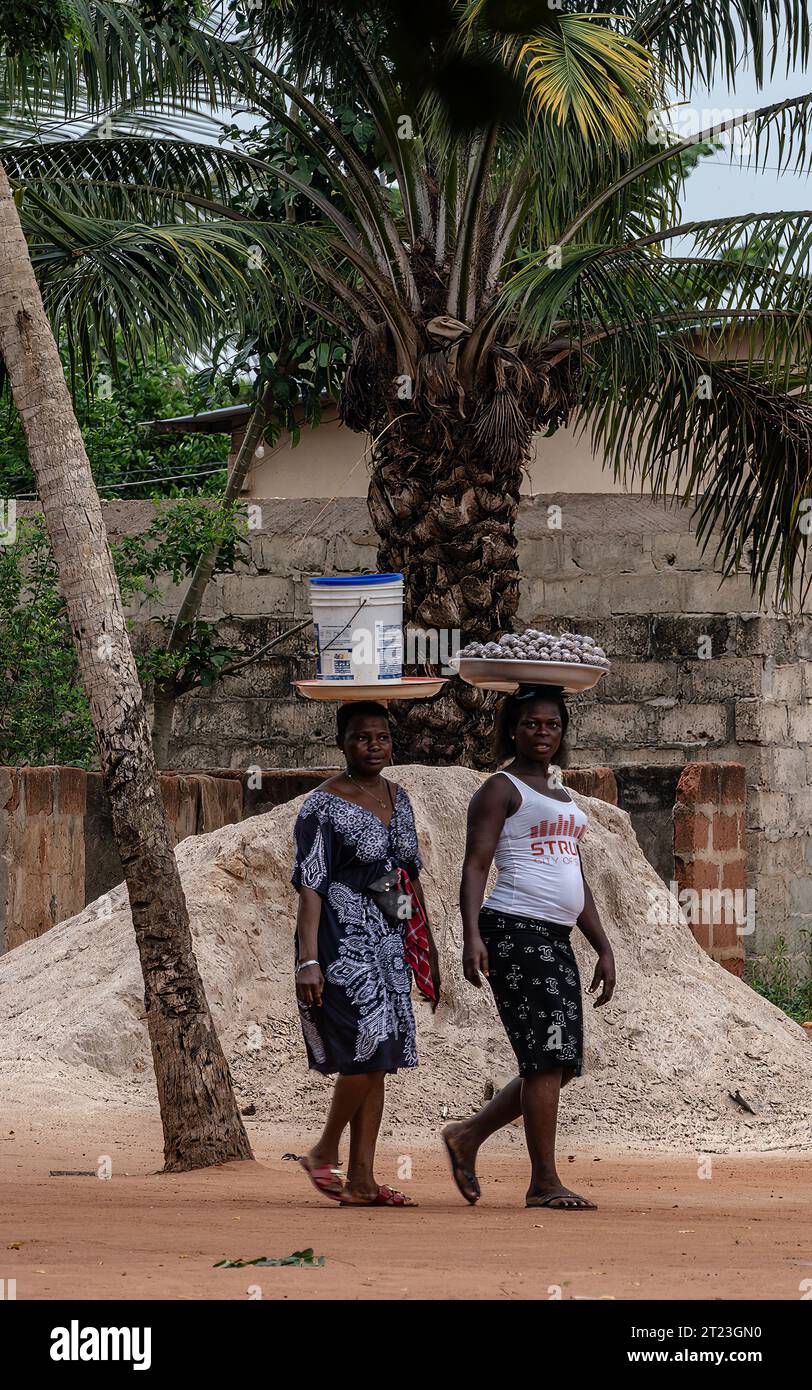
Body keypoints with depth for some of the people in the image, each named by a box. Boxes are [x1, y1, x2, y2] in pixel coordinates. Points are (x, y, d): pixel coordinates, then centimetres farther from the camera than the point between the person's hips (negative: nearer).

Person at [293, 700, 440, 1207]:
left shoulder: (397, 798, 13)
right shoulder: (324, 805, -8)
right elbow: (310, 886, -13)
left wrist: (427, 946, 20)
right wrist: (308, 960, -20)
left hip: (389, 938, 7)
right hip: (343, 937, -7)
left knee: (378, 1059, 4)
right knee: (371, 1044, -18)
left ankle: (362, 1180, 6)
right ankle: (325, 1154, -1)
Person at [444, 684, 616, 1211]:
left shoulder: (563, 798, 24)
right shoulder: (502, 789, -1)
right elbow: (476, 864, -10)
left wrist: (605, 948, 21)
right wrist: (472, 935, -22)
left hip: (557, 939, 9)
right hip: (515, 931, -9)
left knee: (561, 1064, 6)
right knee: (547, 1058, -12)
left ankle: (467, 1137, 19)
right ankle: (544, 1182, -7)